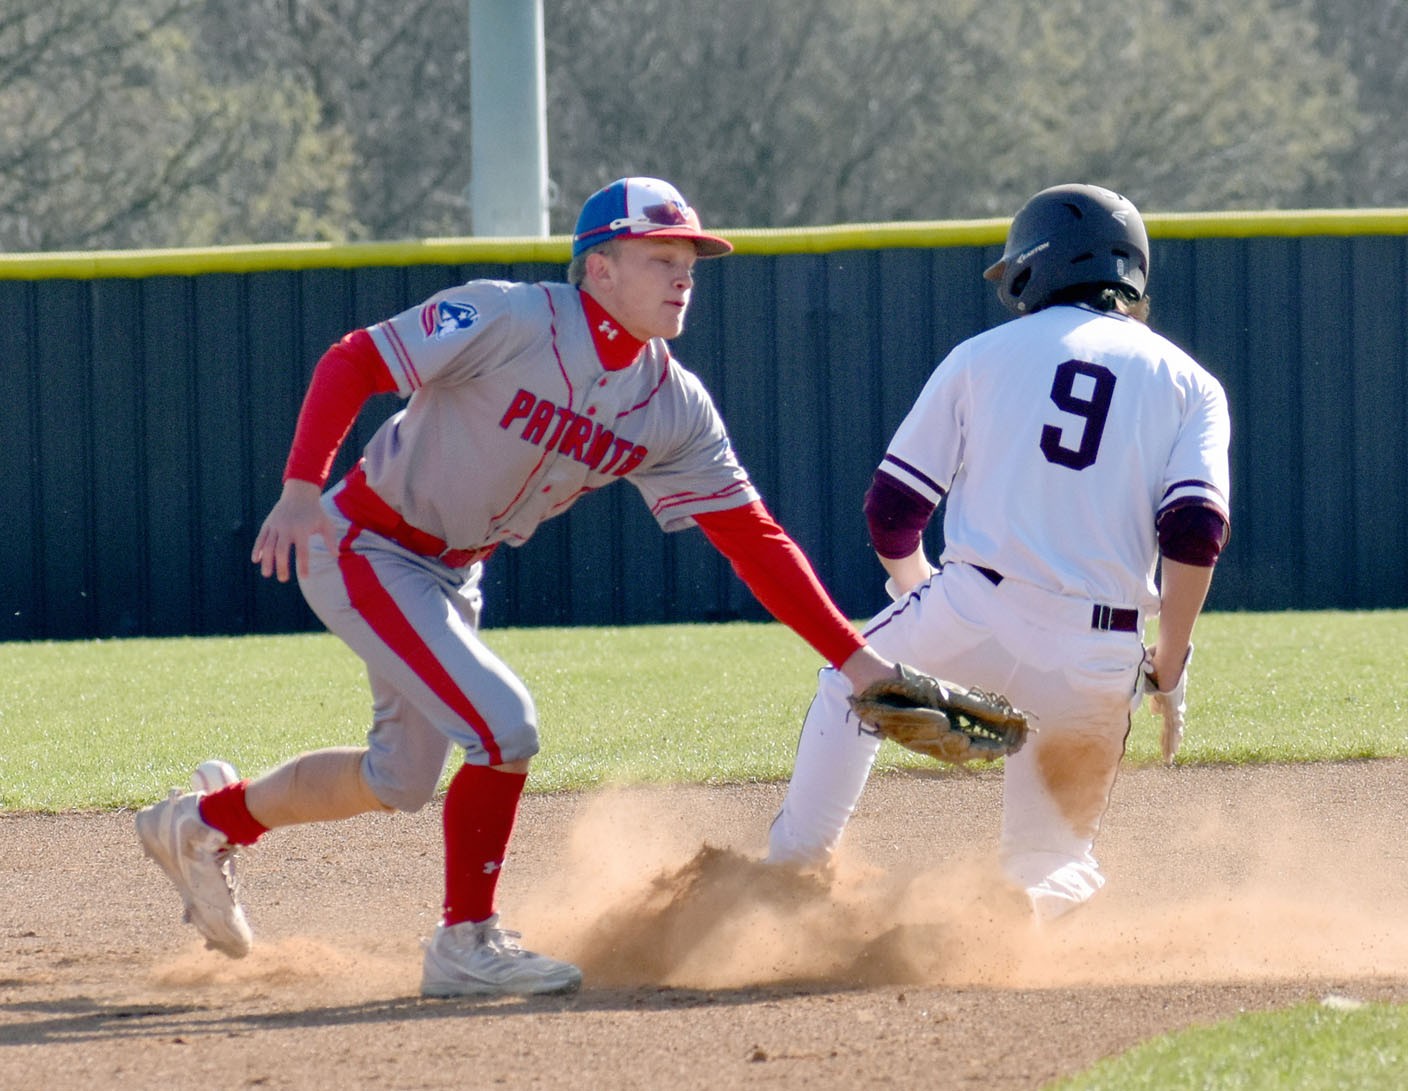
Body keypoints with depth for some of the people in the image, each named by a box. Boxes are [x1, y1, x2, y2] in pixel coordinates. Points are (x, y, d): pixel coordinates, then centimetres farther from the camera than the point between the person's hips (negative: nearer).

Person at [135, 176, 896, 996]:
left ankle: (204, 824, 37)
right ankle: (468, 945, -4)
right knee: (504, 723, -19)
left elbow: (755, 539, -8)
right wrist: (302, 490, -34)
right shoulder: (510, 322, -25)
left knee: (402, 781, 17)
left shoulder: (676, 408, -7)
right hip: (364, 549, -8)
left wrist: (855, 659, -15)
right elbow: (351, 364, -22)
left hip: (453, 574, 8)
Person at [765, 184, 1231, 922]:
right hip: (1097, 660, 1)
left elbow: (891, 510, 12)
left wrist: (914, 587, 32)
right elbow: (1195, 531, -3)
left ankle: (794, 868, 25)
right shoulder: (1187, 383, 13)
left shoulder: (984, 354, 12)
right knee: (1052, 855, 19)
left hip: (974, 613, -1)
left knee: (854, 681, 30)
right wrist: (1168, 670, 3)